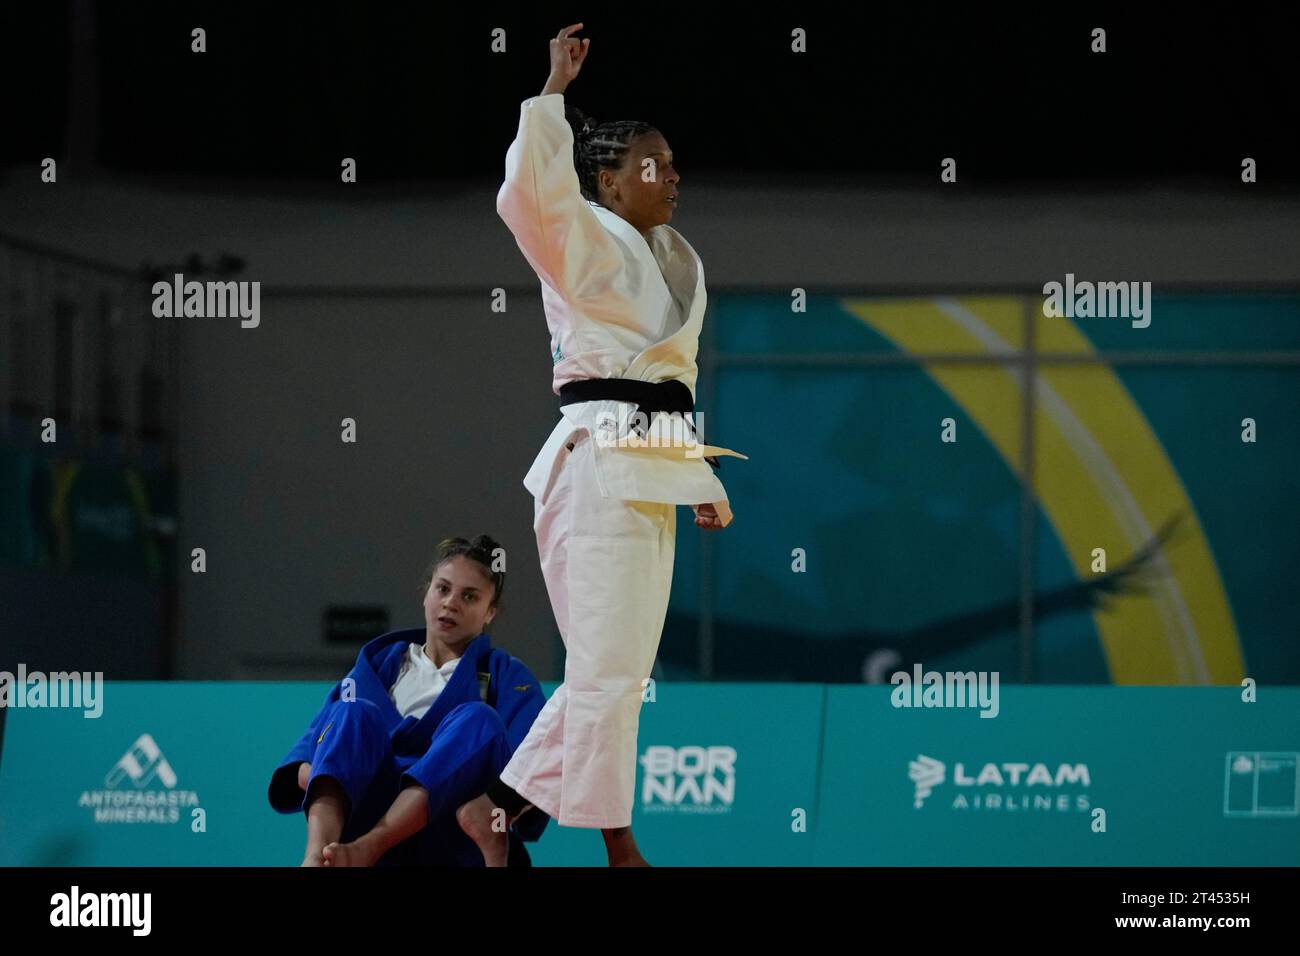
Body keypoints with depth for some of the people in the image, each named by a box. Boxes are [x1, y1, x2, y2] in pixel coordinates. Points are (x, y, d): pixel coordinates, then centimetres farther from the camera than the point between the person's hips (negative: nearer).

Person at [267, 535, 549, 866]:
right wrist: (305, 771, -12)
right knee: (353, 714, -23)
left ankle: (363, 850, -49)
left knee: (477, 719, -26)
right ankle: (316, 857, -54)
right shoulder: (381, 662, 23)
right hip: (371, 814, 2)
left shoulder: (507, 677, 16)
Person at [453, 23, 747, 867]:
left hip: (653, 472, 9)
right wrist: (553, 89, -26)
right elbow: (527, 193, -29)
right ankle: (615, 843, 1)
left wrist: (705, 475, 24)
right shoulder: (581, 241, -6)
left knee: (620, 669, 11)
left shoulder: (675, 259, 19)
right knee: (608, 667, -8)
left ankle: (498, 807, 16)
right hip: (598, 465, -9)